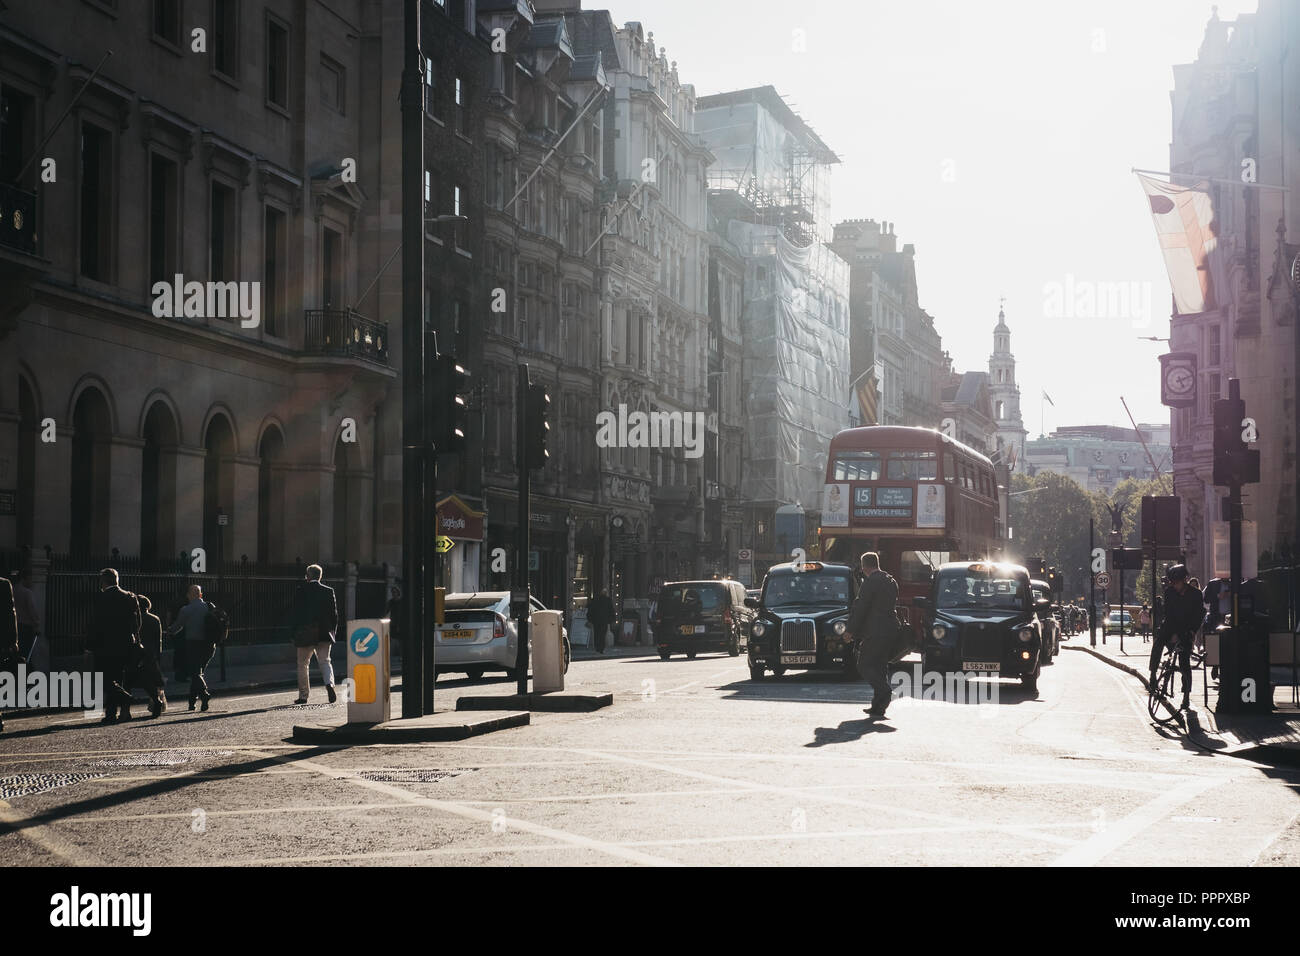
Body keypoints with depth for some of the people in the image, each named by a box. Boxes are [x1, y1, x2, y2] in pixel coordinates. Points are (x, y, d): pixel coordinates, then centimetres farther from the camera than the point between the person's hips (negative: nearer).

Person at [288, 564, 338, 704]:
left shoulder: (300, 591, -4)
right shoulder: (328, 591, 2)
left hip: (304, 634, -2)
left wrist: (294, 633, 3)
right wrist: (333, 631, 12)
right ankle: (329, 684, -20)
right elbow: (334, 613, 3)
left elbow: (295, 613, -3)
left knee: (303, 664, 9)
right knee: (324, 661, 7)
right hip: (324, 633, 2)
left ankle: (303, 695, 11)